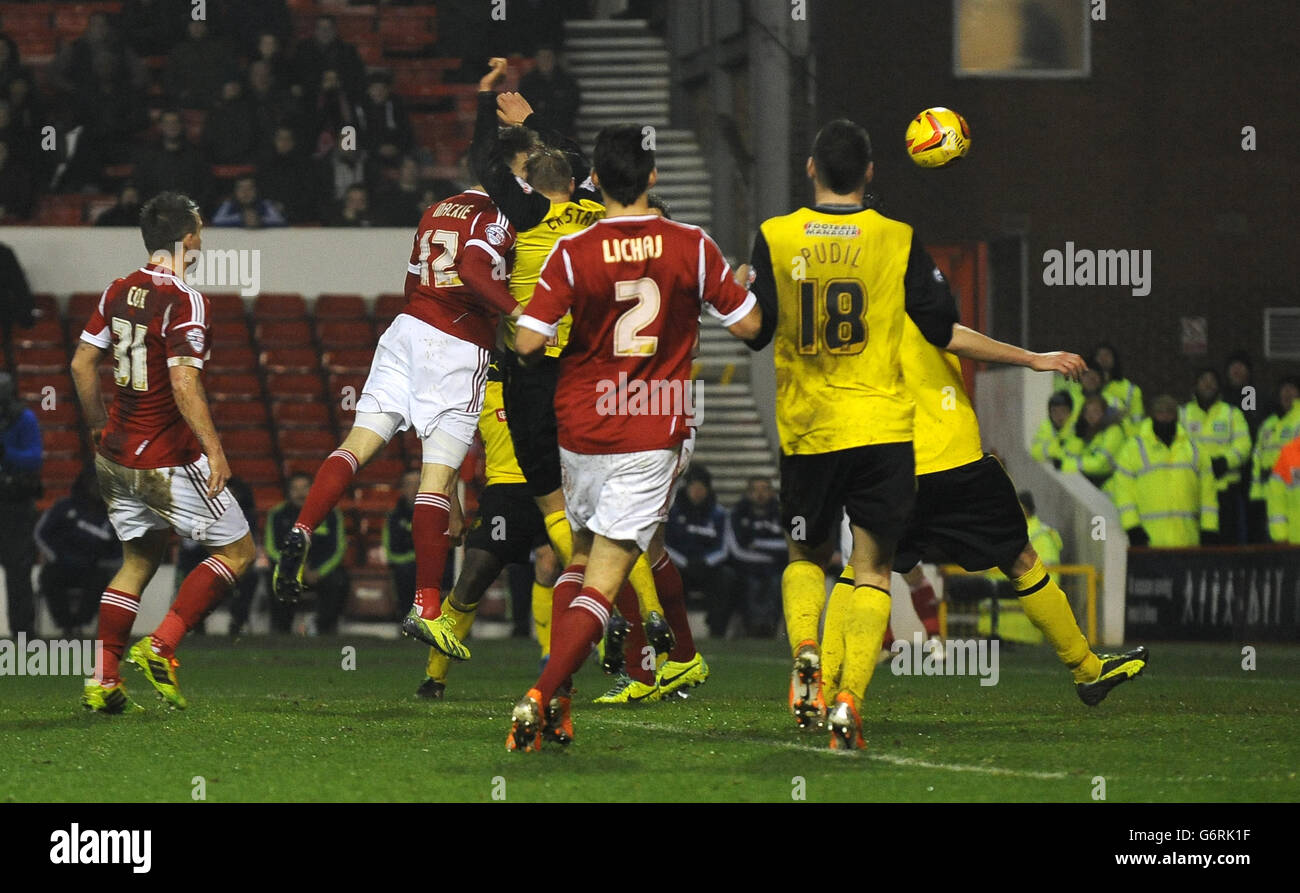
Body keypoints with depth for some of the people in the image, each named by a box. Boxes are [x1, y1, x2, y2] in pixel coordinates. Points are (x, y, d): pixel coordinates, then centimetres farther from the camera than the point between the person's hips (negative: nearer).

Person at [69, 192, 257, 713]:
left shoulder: (119, 292, 6)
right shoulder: (184, 302, -17)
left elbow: (82, 364, 12)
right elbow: (184, 382, -26)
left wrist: (99, 428, 25)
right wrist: (214, 450, -24)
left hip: (116, 452, 8)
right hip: (166, 460, -8)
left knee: (140, 558, 19)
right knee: (238, 550, 4)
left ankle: (102, 682, 12)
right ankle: (161, 648, -6)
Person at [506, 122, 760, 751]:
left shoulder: (571, 252, -8)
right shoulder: (692, 247, -6)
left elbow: (528, 342, -12)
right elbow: (747, 325, 2)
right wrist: (740, 286, 23)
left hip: (579, 425, 2)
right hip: (650, 438, -2)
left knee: (582, 557, 22)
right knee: (604, 580, -4)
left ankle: (557, 698, 12)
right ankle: (541, 697, -20)